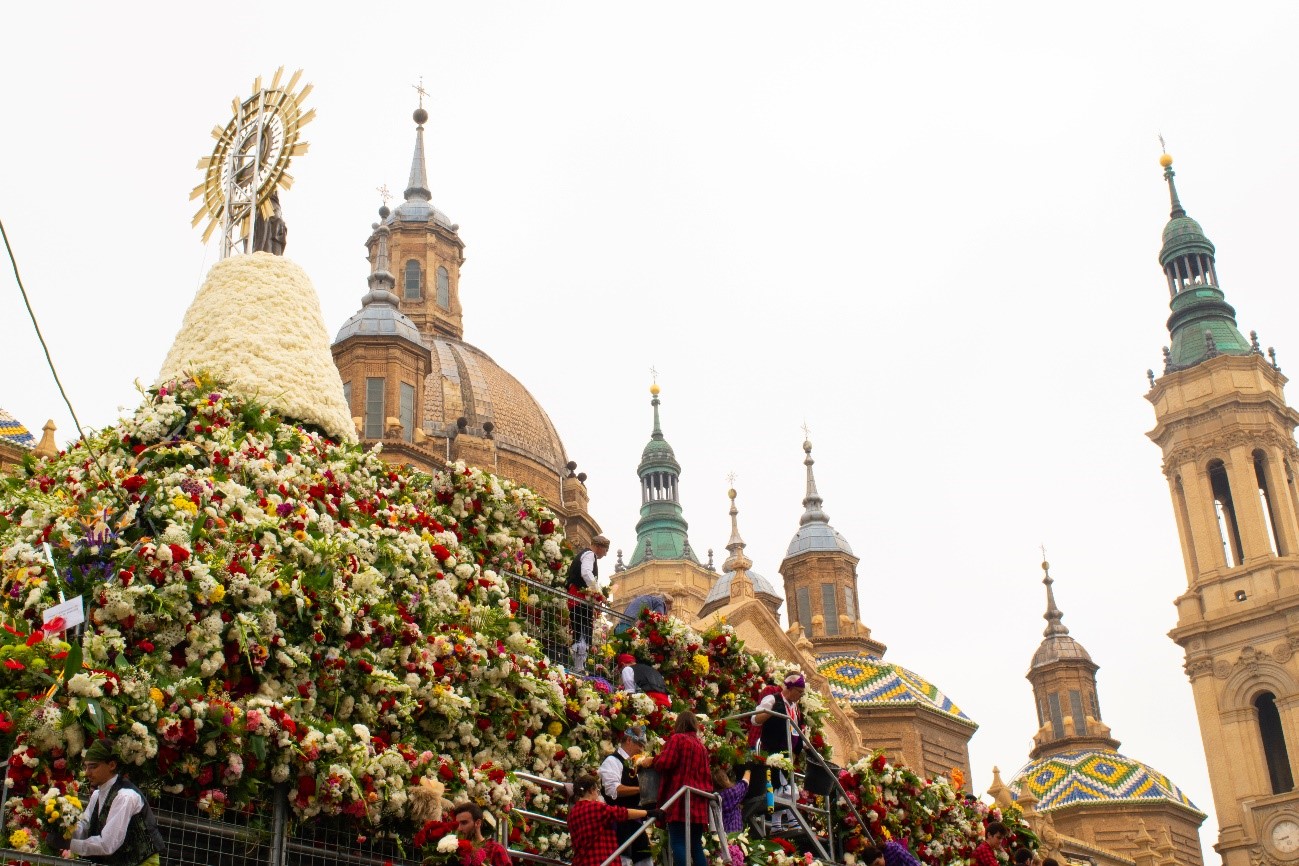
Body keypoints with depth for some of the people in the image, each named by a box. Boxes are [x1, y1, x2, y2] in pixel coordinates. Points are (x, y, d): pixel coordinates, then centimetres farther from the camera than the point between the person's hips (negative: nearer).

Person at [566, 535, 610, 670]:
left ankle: (578, 667, 7)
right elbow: (586, 573, -22)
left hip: (574, 600, 10)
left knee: (578, 634, 8)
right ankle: (580, 667, -18)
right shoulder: (589, 554, -3)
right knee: (585, 635, -13)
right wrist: (597, 592, -23)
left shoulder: (584, 554, 28)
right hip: (581, 599, -10)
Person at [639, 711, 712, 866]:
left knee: (678, 843, -11)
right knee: (696, 845, 8)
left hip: (680, 799, -7)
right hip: (698, 803, 7)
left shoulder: (677, 738, 0)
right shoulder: (701, 744, 21)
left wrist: (651, 761, 7)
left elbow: (665, 763, -10)